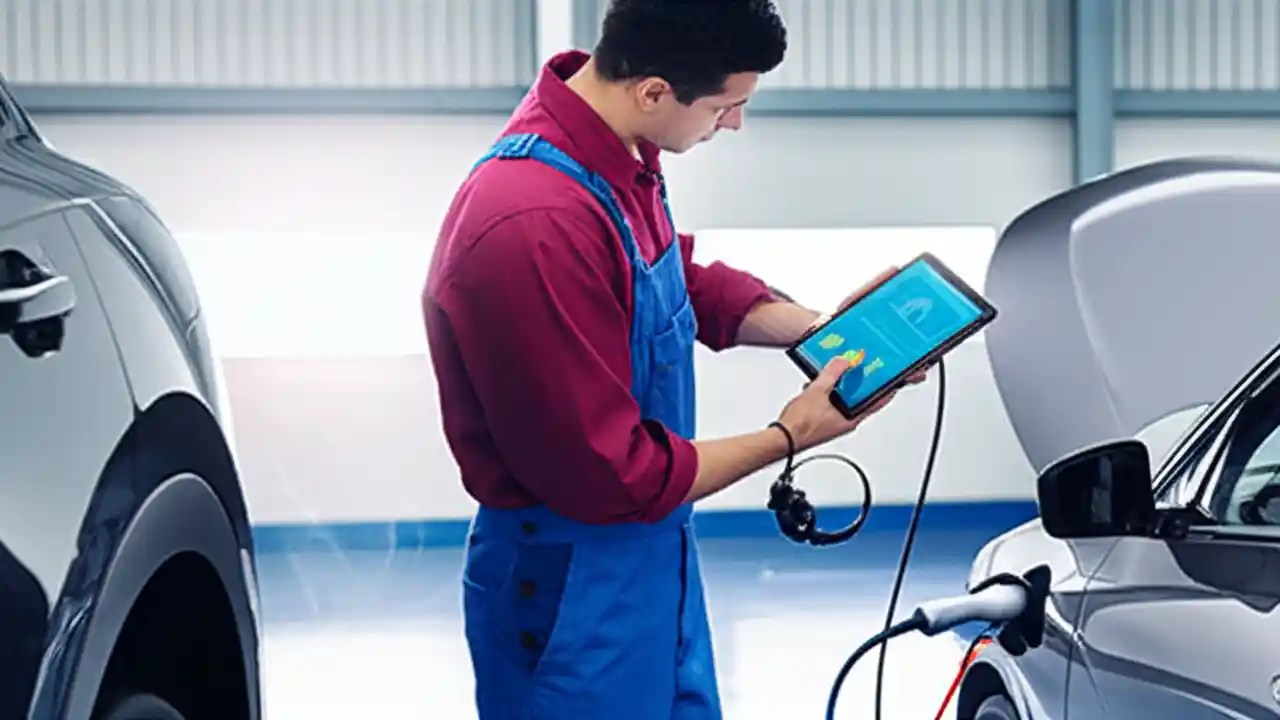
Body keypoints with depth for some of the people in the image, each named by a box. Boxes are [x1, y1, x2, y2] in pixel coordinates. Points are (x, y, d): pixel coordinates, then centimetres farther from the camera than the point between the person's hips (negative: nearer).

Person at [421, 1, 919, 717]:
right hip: (572, 596, -9)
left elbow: (685, 283, 16)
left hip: (657, 556, 9)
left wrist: (816, 325, 0)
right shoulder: (535, 228, -33)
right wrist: (787, 437, -14)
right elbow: (612, 479, -25)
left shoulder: (622, 160, -6)